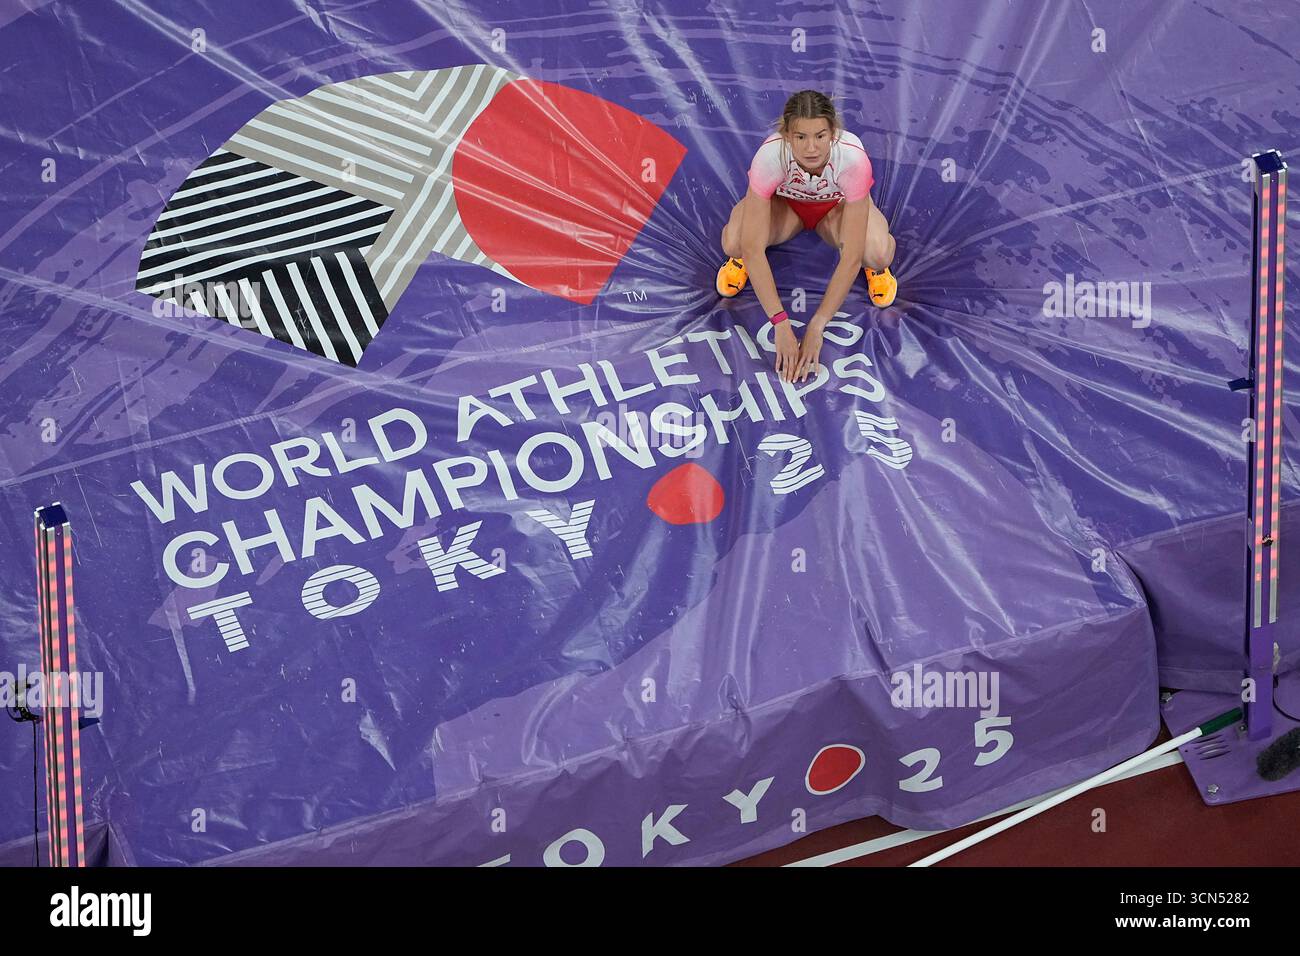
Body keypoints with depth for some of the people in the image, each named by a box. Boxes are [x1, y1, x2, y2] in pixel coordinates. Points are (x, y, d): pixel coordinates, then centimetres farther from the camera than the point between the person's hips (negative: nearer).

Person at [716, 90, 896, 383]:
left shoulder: (853, 158, -39)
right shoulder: (770, 156, -38)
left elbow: (852, 257, -36)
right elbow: (753, 249, -37)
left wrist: (816, 327, -38)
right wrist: (781, 325, -40)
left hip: (838, 205, 0)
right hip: (784, 202, 0)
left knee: (877, 254, -34)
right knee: (733, 242, -33)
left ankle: (876, 268, 5)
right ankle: (740, 260, 6)